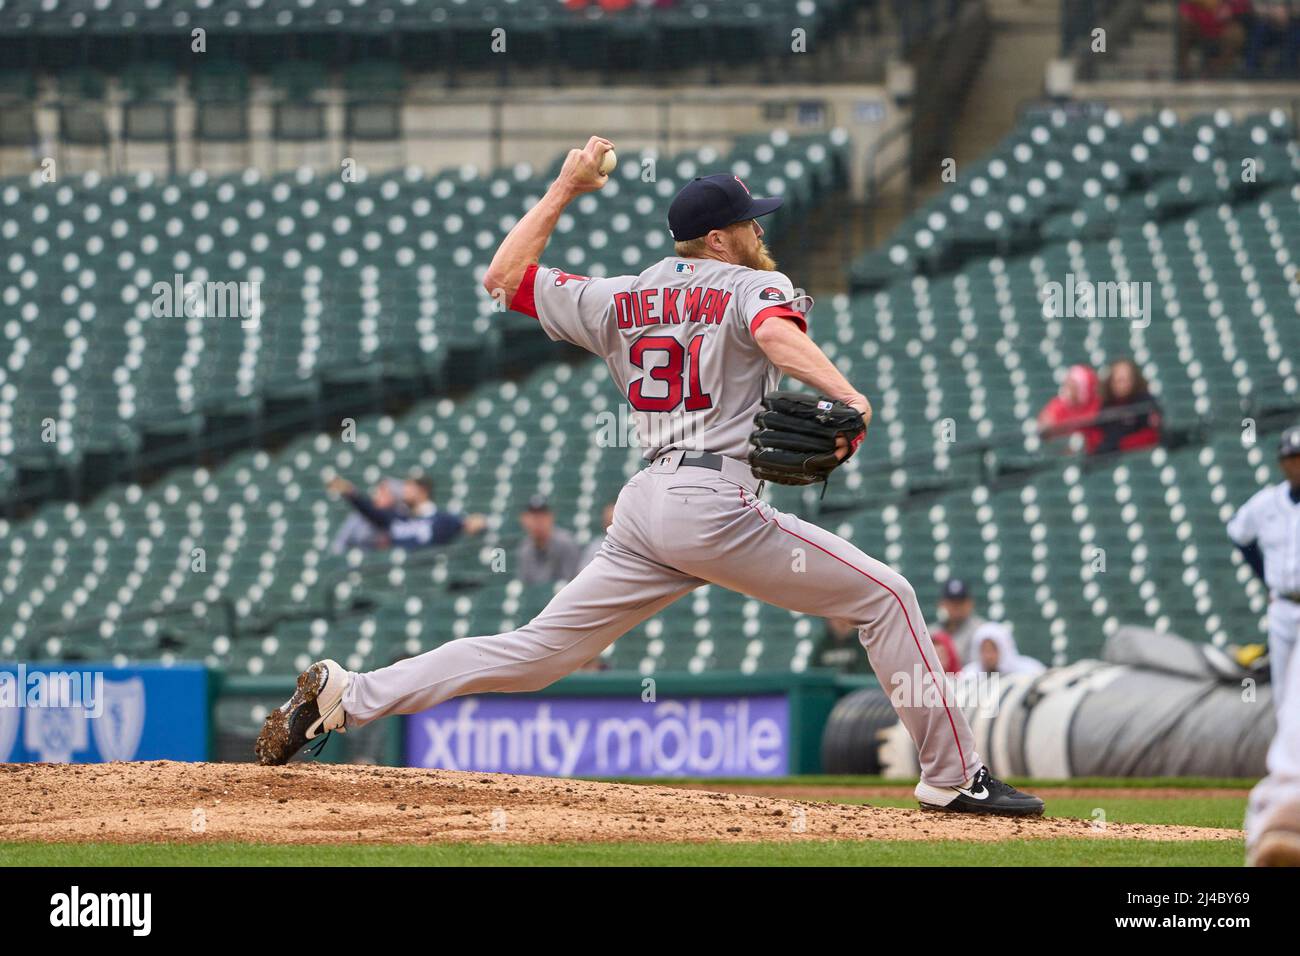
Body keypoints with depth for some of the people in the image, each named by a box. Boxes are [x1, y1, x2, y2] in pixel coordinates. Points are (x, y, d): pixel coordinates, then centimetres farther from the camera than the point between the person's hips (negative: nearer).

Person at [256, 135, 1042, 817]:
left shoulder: (619, 301, 18)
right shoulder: (755, 287, 1)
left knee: (537, 652, 10)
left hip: (644, 506, 7)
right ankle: (955, 776, -4)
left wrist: (564, 190, 34)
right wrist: (845, 393, -38)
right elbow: (777, 333, -23)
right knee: (884, 596, 0)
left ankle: (344, 696, 2)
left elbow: (505, 277, 27)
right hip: (719, 502, -7)